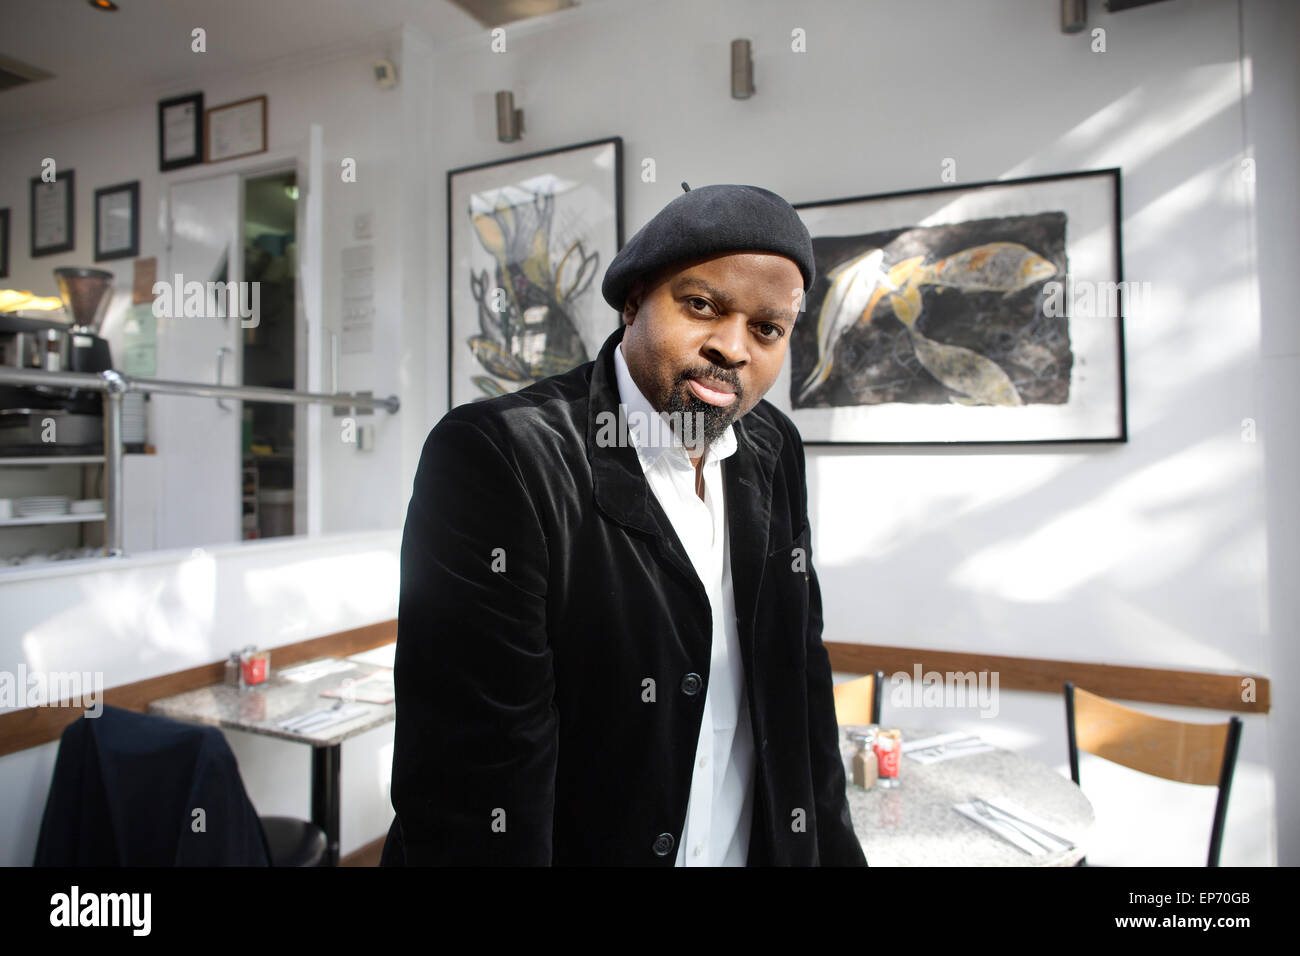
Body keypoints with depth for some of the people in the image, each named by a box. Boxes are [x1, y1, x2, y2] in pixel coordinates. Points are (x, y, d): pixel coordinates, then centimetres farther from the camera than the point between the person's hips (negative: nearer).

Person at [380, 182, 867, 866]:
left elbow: (800, 675, 4)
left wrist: (831, 848, 5)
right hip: (576, 846, -5)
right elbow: (473, 776, -25)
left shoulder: (774, 454, -3)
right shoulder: (494, 459, -24)